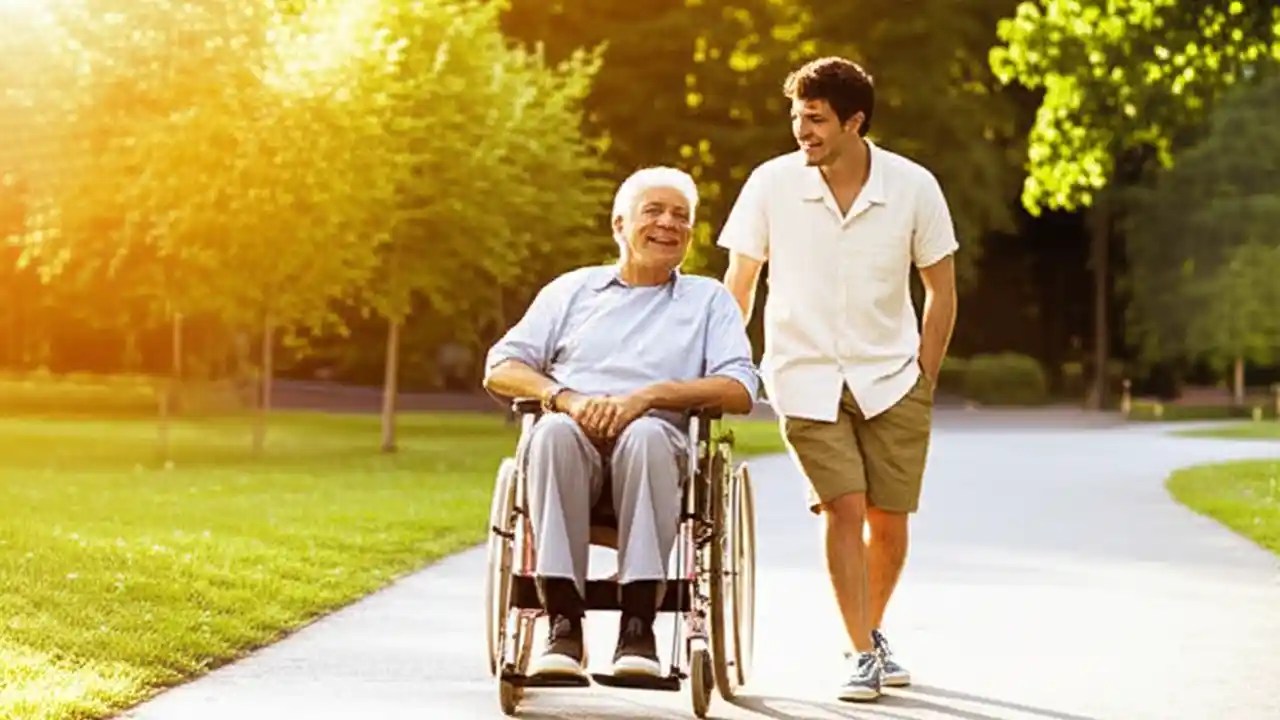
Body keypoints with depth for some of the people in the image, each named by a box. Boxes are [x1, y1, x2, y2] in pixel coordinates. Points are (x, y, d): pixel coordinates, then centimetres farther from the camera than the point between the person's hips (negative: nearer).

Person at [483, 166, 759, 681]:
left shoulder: (709, 299, 23)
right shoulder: (573, 289, 26)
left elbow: (740, 391, 7)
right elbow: (500, 369, 17)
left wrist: (648, 396, -9)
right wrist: (564, 397, -5)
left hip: (659, 434, -1)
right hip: (573, 432, 1)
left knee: (645, 436, -39)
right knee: (553, 432, -37)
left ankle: (638, 628, -40)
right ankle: (564, 626, -40)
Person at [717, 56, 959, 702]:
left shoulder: (913, 187, -8)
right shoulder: (772, 183, -9)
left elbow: (940, 290, 3)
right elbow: (738, 284, 1)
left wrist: (924, 380, 2)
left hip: (890, 377, 1)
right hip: (807, 381, -1)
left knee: (889, 518, 2)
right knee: (844, 508, -14)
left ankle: (873, 633, 29)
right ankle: (864, 656, -3)